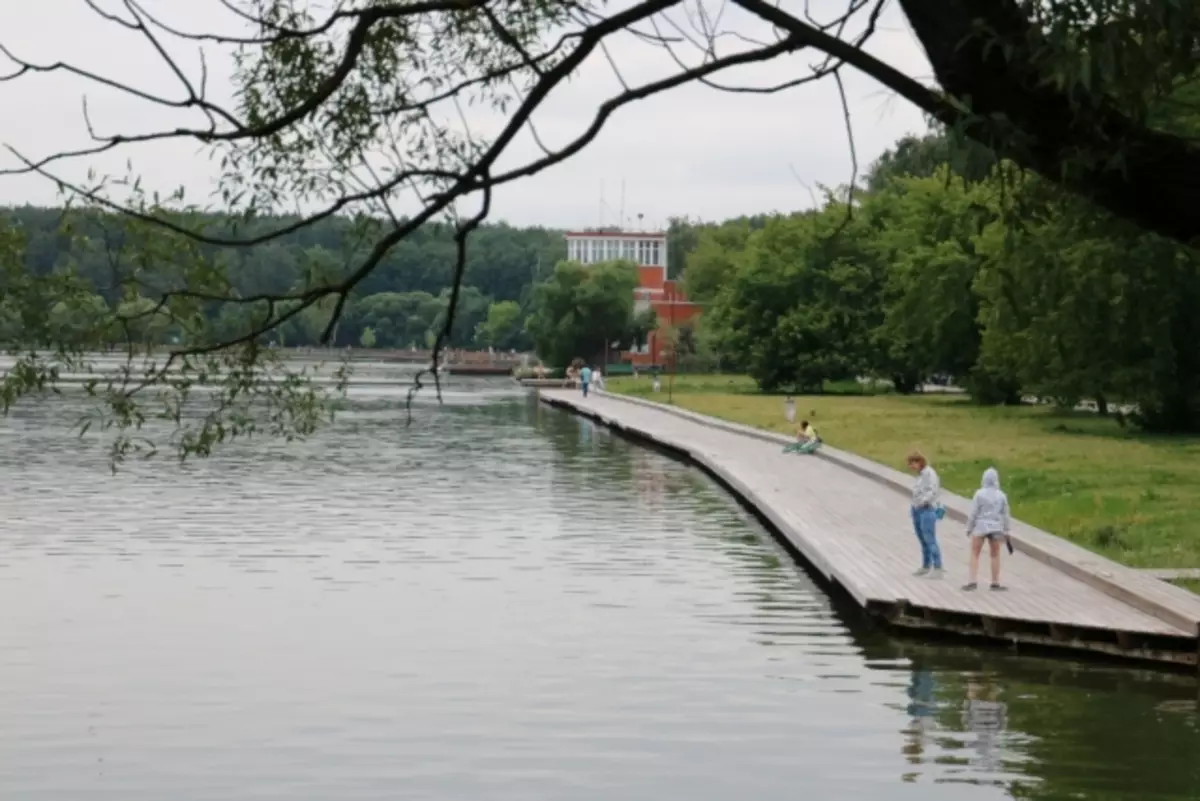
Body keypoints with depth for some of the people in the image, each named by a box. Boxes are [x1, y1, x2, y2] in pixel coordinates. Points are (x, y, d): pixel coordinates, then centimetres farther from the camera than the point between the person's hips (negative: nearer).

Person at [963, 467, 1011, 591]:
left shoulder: (979, 494, -10)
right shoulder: (1001, 495, -1)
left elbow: (973, 513, -8)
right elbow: (1005, 515, 5)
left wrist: (969, 528, 2)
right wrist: (1006, 531, 14)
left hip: (980, 526, -3)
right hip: (996, 527, 3)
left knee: (975, 554, 5)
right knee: (995, 555, 14)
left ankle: (972, 581, -3)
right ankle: (995, 583, 17)